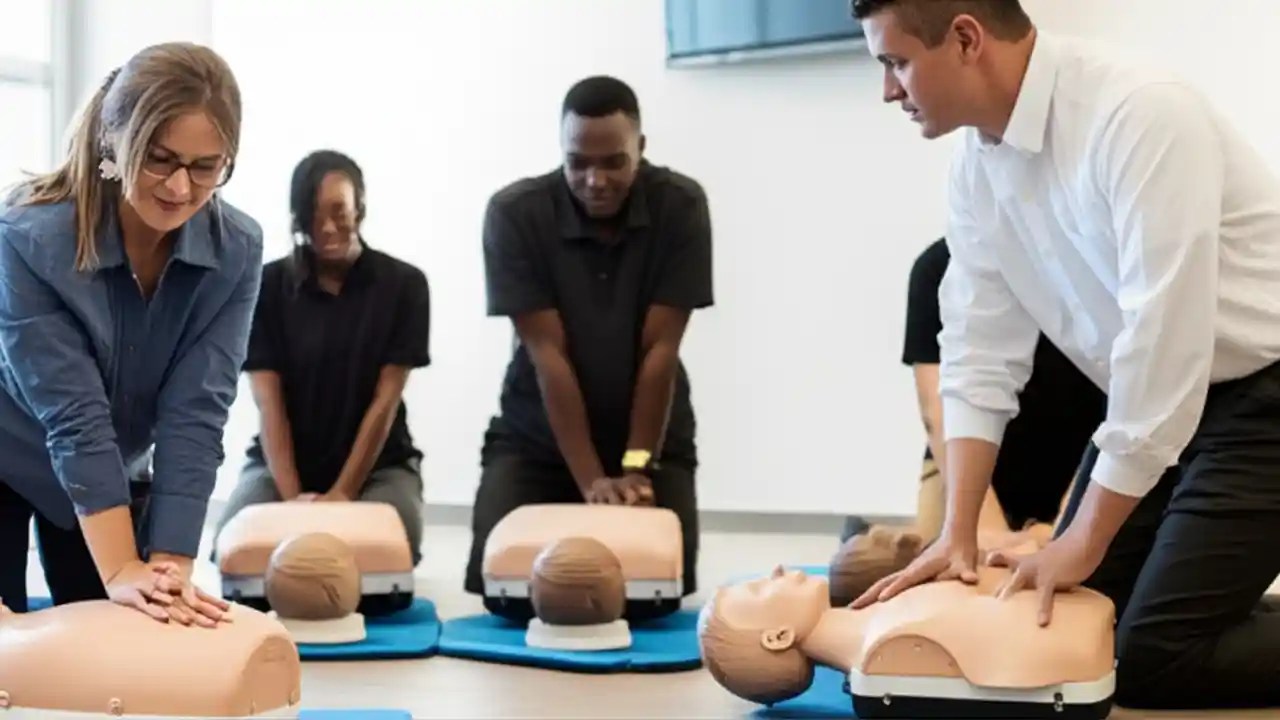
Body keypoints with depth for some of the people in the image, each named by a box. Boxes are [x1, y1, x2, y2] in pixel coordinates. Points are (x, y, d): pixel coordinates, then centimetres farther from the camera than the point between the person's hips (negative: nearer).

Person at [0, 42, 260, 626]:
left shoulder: (236, 252, -21)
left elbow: (195, 414, -24)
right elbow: (74, 415, -34)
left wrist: (171, 566, -31)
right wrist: (121, 571, -38)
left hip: (119, 477, 3)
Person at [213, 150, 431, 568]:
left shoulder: (403, 285, -4)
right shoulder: (268, 284, -1)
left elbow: (386, 399, -7)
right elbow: (268, 400, -6)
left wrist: (343, 493, -16)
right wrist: (291, 495, -19)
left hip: (378, 463, -1)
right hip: (282, 462, 1)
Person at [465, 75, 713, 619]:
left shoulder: (681, 206, -14)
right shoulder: (514, 212, -16)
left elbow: (660, 349, -14)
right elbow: (547, 353, -19)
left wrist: (637, 466, -18)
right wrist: (592, 480, -23)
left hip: (650, 434, 0)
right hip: (535, 435, 0)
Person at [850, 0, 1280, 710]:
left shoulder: (1140, 116, -28)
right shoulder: (977, 162, -3)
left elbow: (1163, 340, -29)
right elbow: (980, 351, 0)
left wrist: (1084, 538, -23)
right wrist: (956, 533, -8)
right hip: (1147, 404, 8)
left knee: (1148, 657, -14)